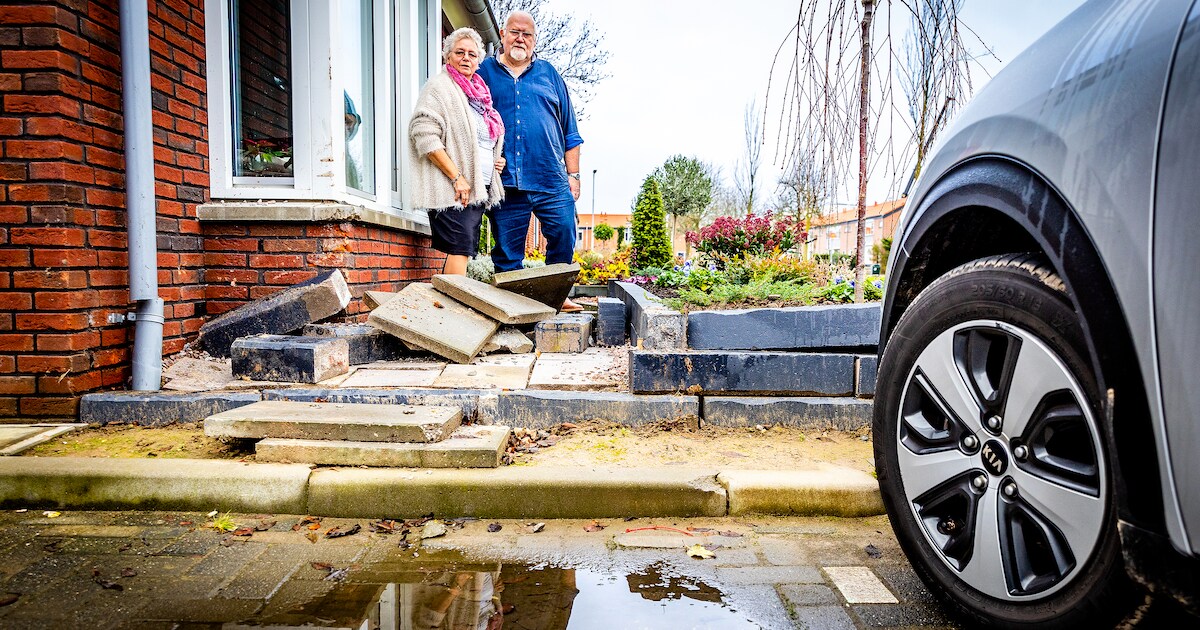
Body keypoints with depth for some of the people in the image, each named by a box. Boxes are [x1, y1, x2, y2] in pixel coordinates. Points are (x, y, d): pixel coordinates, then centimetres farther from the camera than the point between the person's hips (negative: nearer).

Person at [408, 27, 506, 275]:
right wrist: (457, 177, -20)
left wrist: (498, 158, 11)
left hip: (478, 188, 8)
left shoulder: (479, 93, 21)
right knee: (459, 250, -14)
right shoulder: (439, 86, -3)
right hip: (454, 189, -8)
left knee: (463, 251, 6)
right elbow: (424, 134, -16)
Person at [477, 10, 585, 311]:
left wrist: (573, 174, 8)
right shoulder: (484, 72, 11)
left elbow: (569, 130, 15)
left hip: (551, 179, 1)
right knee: (507, 252, 3)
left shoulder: (548, 73, 16)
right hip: (504, 181, -1)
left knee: (564, 235, -4)